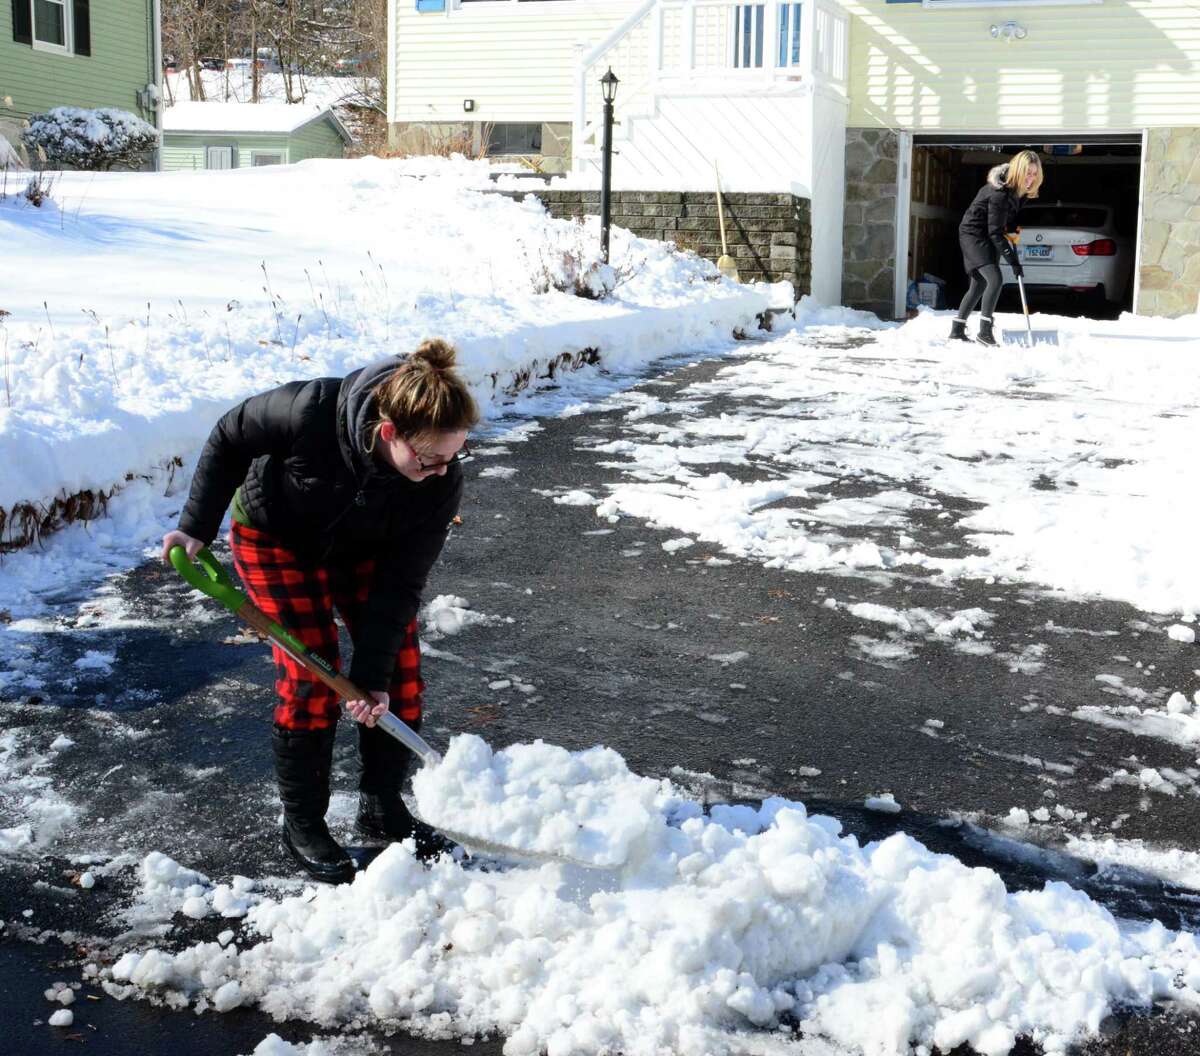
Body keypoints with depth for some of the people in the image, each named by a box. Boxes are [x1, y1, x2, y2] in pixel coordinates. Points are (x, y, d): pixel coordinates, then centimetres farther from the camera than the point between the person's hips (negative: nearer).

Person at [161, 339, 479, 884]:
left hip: (361, 548, 4)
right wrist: (196, 527, -15)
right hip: (276, 538, -3)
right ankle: (302, 825, 7)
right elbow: (230, 438, -18)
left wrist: (373, 674, -23)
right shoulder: (312, 410, -40)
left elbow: (400, 583, -22)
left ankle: (382, 809, 19)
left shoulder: (442, 483, -30)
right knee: (312, 676, -11)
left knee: (401, 670, -1)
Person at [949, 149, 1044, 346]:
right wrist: (1013, 262, -26)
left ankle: (957, 330, 23)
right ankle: (985, 332, -20)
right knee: (995, 279, -22)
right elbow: (995, 232, -27)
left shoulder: (1017, 189, -2)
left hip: (987, 237, 9)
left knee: (979, 285, 13)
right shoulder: (999, 193, -28)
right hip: (974, 234, -9)